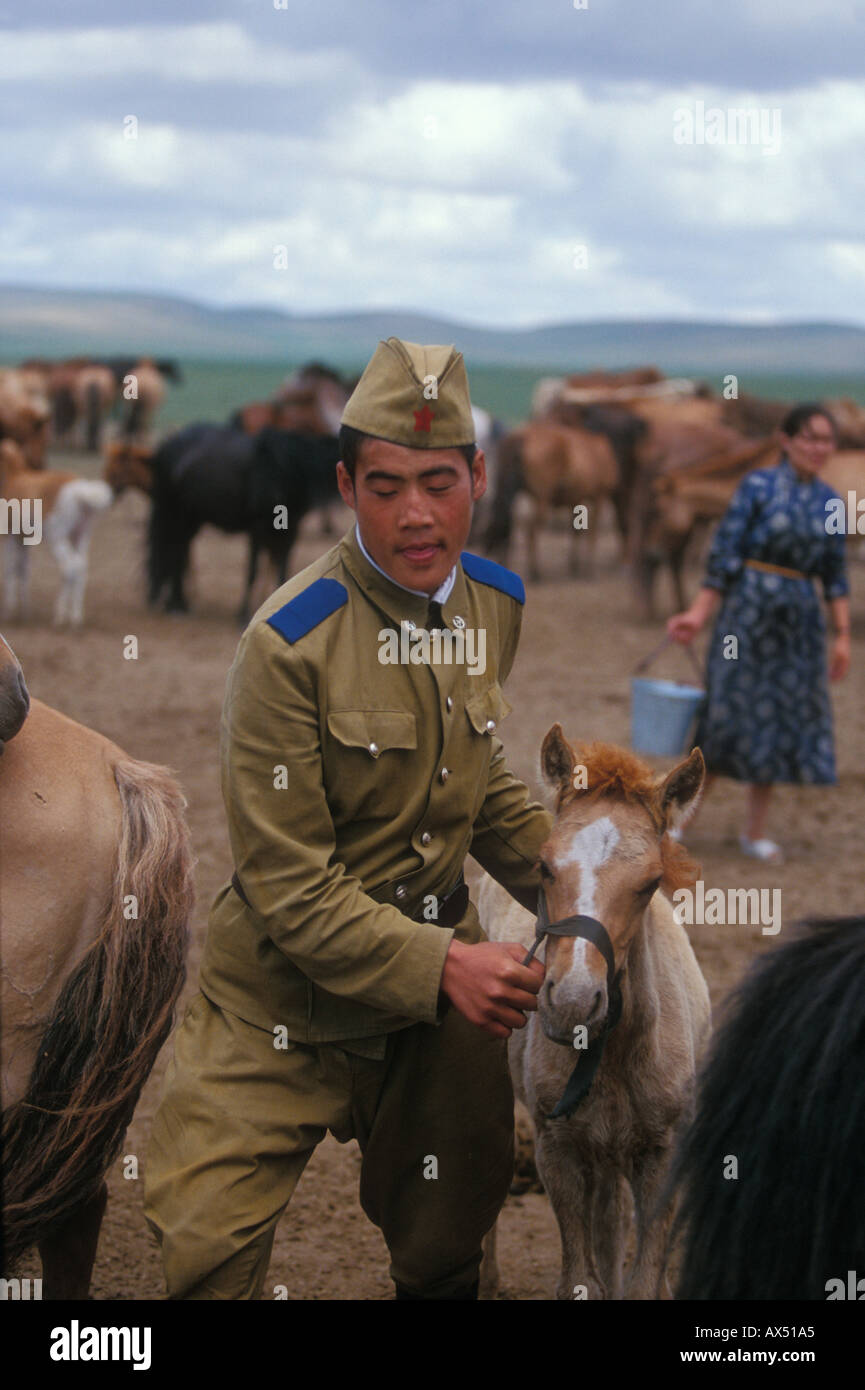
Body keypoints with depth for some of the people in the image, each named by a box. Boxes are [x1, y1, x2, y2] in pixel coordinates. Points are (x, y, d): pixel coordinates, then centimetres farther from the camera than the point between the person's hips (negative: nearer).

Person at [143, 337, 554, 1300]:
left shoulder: (496, 604, 0)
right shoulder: (289, 641, -22)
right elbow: (289, 887, -22)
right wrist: (441, 965, -30)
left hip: (447, 982, 6)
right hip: (284, 1005, -6)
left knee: (446, 1251, 20)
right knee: (205, 1254, -6)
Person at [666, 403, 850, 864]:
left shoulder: (828, 501, 8)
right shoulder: (758, 486, -6)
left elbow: (835, 575, 11)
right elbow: (725, 554, -7)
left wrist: (843, 635, 6)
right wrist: (699, 613, -11)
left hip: (800, 618, 5)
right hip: (749, 609, -5)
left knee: (781, 719, 7)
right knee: (732, 713, -3)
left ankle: (756, 833, 17)